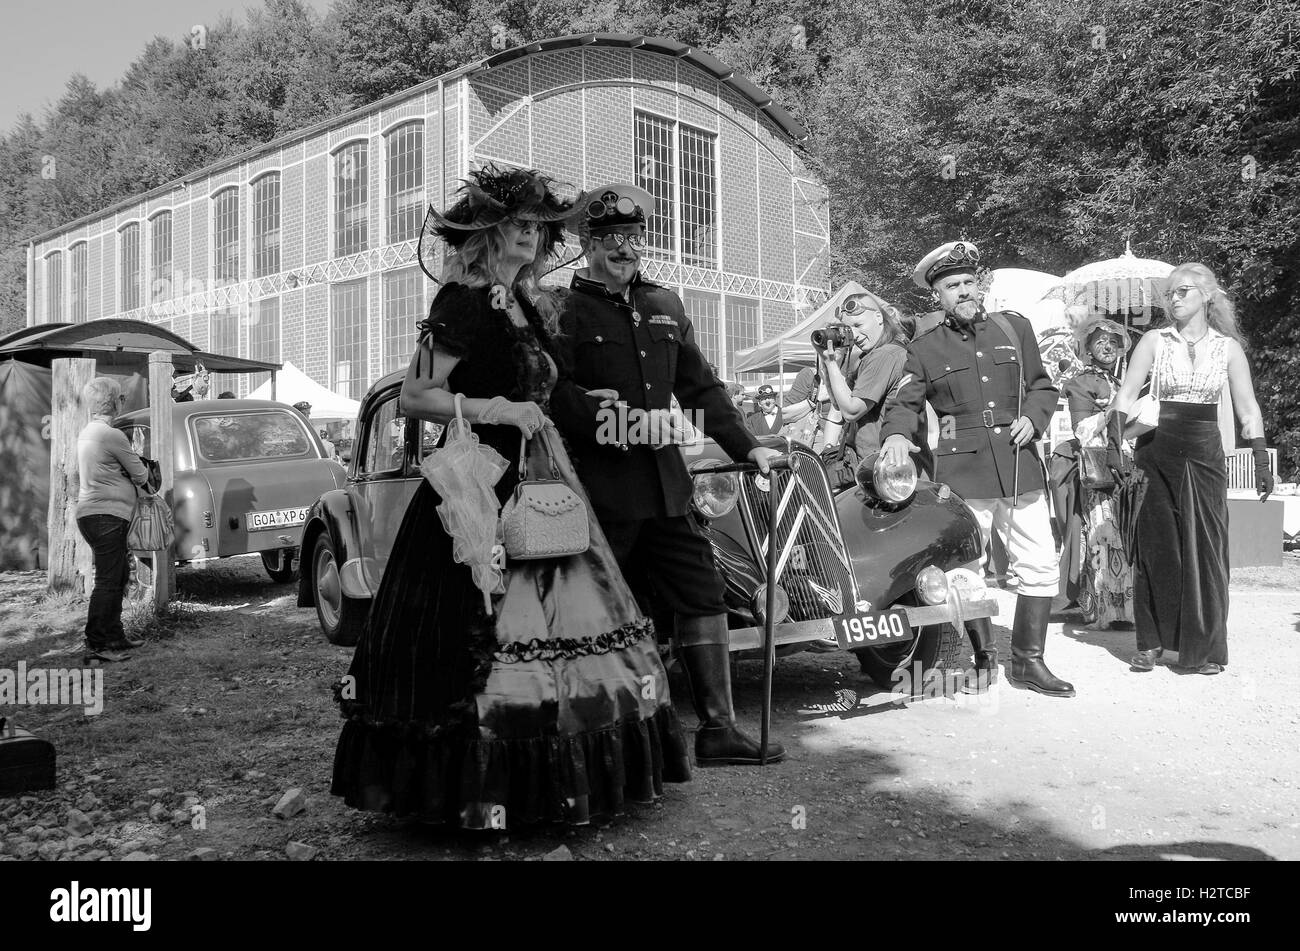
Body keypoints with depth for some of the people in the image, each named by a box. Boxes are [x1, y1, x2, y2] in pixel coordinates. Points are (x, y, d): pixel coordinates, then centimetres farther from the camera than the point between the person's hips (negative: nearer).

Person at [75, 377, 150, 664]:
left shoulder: (86, 432, 14)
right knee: (108, 581, -8)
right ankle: (95, 648, -7)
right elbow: (140, 476, -7)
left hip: (90, 512, 10)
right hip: (107, 515, -10)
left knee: (119, 575, 18)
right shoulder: (113, 435, -15)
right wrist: (145, 471, 15)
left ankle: (114, 636, 26)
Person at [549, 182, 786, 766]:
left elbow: (701, 387, 19)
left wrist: (745, 446, 12)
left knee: (702, 596, 7)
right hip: (597, 489, -6)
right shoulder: (566, 312, -3)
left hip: (663, 486, 6)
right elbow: (555, 399, -15)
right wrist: (616, 424, -25)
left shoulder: (664, 307, 17)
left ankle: (718, 730, 18)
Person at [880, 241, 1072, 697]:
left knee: (1039, 566, 1)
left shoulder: (1014, 327, 13)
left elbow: (1042, 386, 19)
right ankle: (983, 658, 19)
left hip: (1019, 466, 2)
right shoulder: (925, 349, 7)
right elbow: (905, 403, 3)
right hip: (962, 474, -2)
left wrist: (1033, 418, 0)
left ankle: (1028, 660, 15)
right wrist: (897, 435, -18)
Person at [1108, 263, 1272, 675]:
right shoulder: (1154, 341, 2)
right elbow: (1125, 397, 1)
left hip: (1205, 455, 1)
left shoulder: (1228, 347, 4)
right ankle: (1150, 642, 11)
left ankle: (1205, 648, 9)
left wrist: (1262, 461, 0)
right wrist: (1115, 447, -8)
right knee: (1157, 548, 1)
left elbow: (1248, 409, 6)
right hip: (1158, 452, 0)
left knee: (1206, 549, 0)